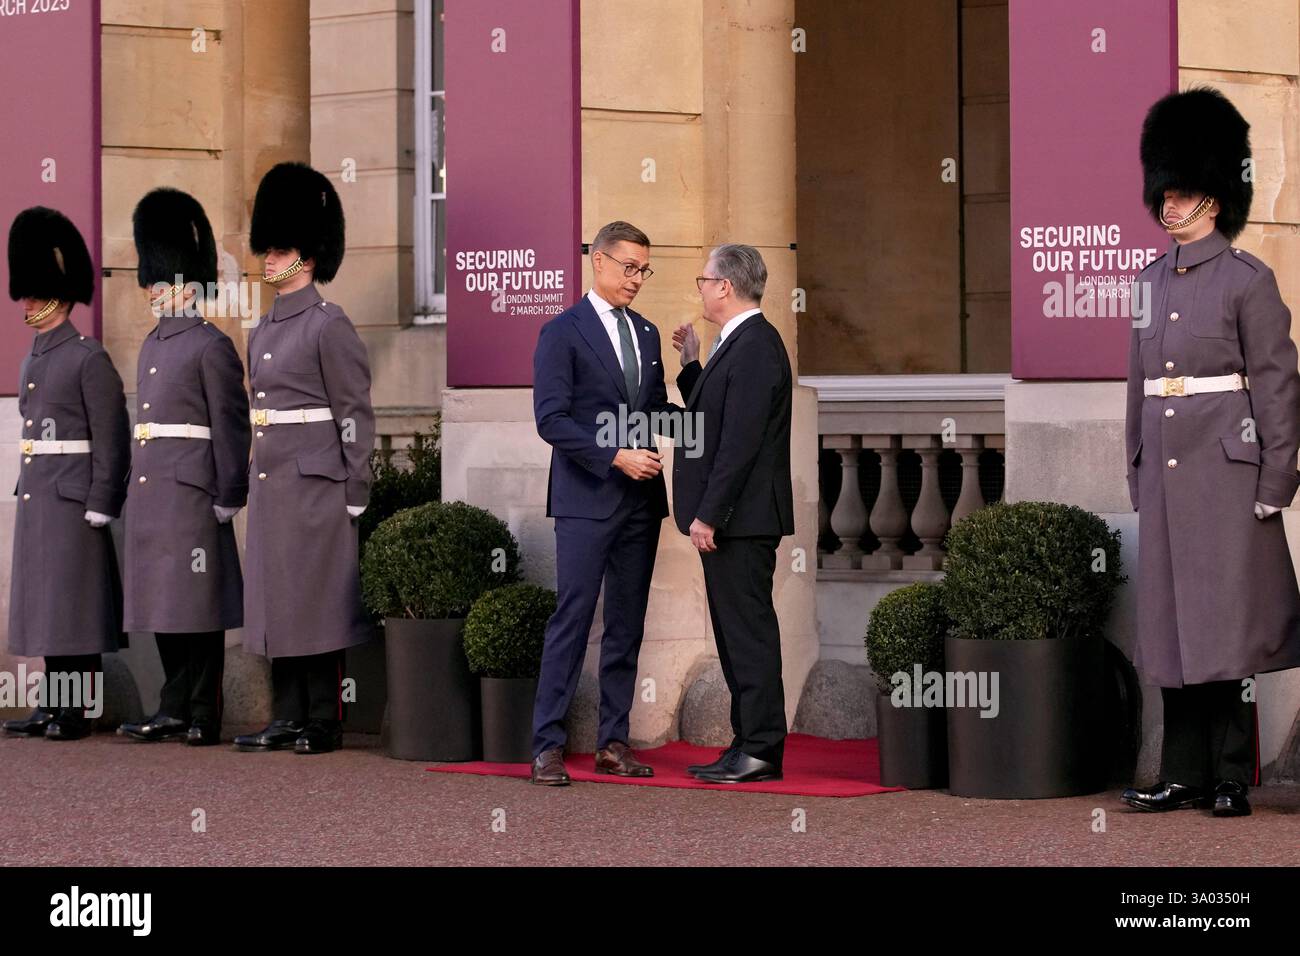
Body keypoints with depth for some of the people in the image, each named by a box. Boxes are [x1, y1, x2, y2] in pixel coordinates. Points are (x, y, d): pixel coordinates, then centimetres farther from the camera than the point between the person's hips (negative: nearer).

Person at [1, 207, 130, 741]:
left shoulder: (89, 358, -10)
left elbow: (112, 437, -13)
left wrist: (100, 506, -16)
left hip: (73, 497, -8)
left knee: (75, 601, -5)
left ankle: (80, 710, -1)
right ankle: (54, 704, 14)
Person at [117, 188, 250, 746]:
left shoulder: (212, 347, -7)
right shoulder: (152, 345, 17)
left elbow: (231, 427, -10)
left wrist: (228, 497, -14)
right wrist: (136, 487, 19)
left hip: (191, 492, -8)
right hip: (150, 492, 8)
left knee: (198, 606, -4)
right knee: (161, 605, 9)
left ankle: (202, 717, 0)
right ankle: (175, 711, 15)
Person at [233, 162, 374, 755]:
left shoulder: (329, 325, -9)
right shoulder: (263, 330, 14)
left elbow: (355, 414, -10)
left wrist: (354, 495, -13)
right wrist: (257, 479, 18)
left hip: (316, 483, -8)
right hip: (270, 480, 8)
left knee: (318, 601, -3)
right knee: (277, 601, 8)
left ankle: (324, 723, 2)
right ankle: (288, 719, 13)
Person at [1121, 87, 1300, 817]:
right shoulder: (1153, 282, 13)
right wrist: (1138, 471, 16)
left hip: (1226, 469, -6)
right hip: (1166, 473, 6)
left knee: (1227, 625, -4)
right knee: (1175, 624, 6)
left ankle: (1234, 779, 2)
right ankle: (1186, 776, 11)